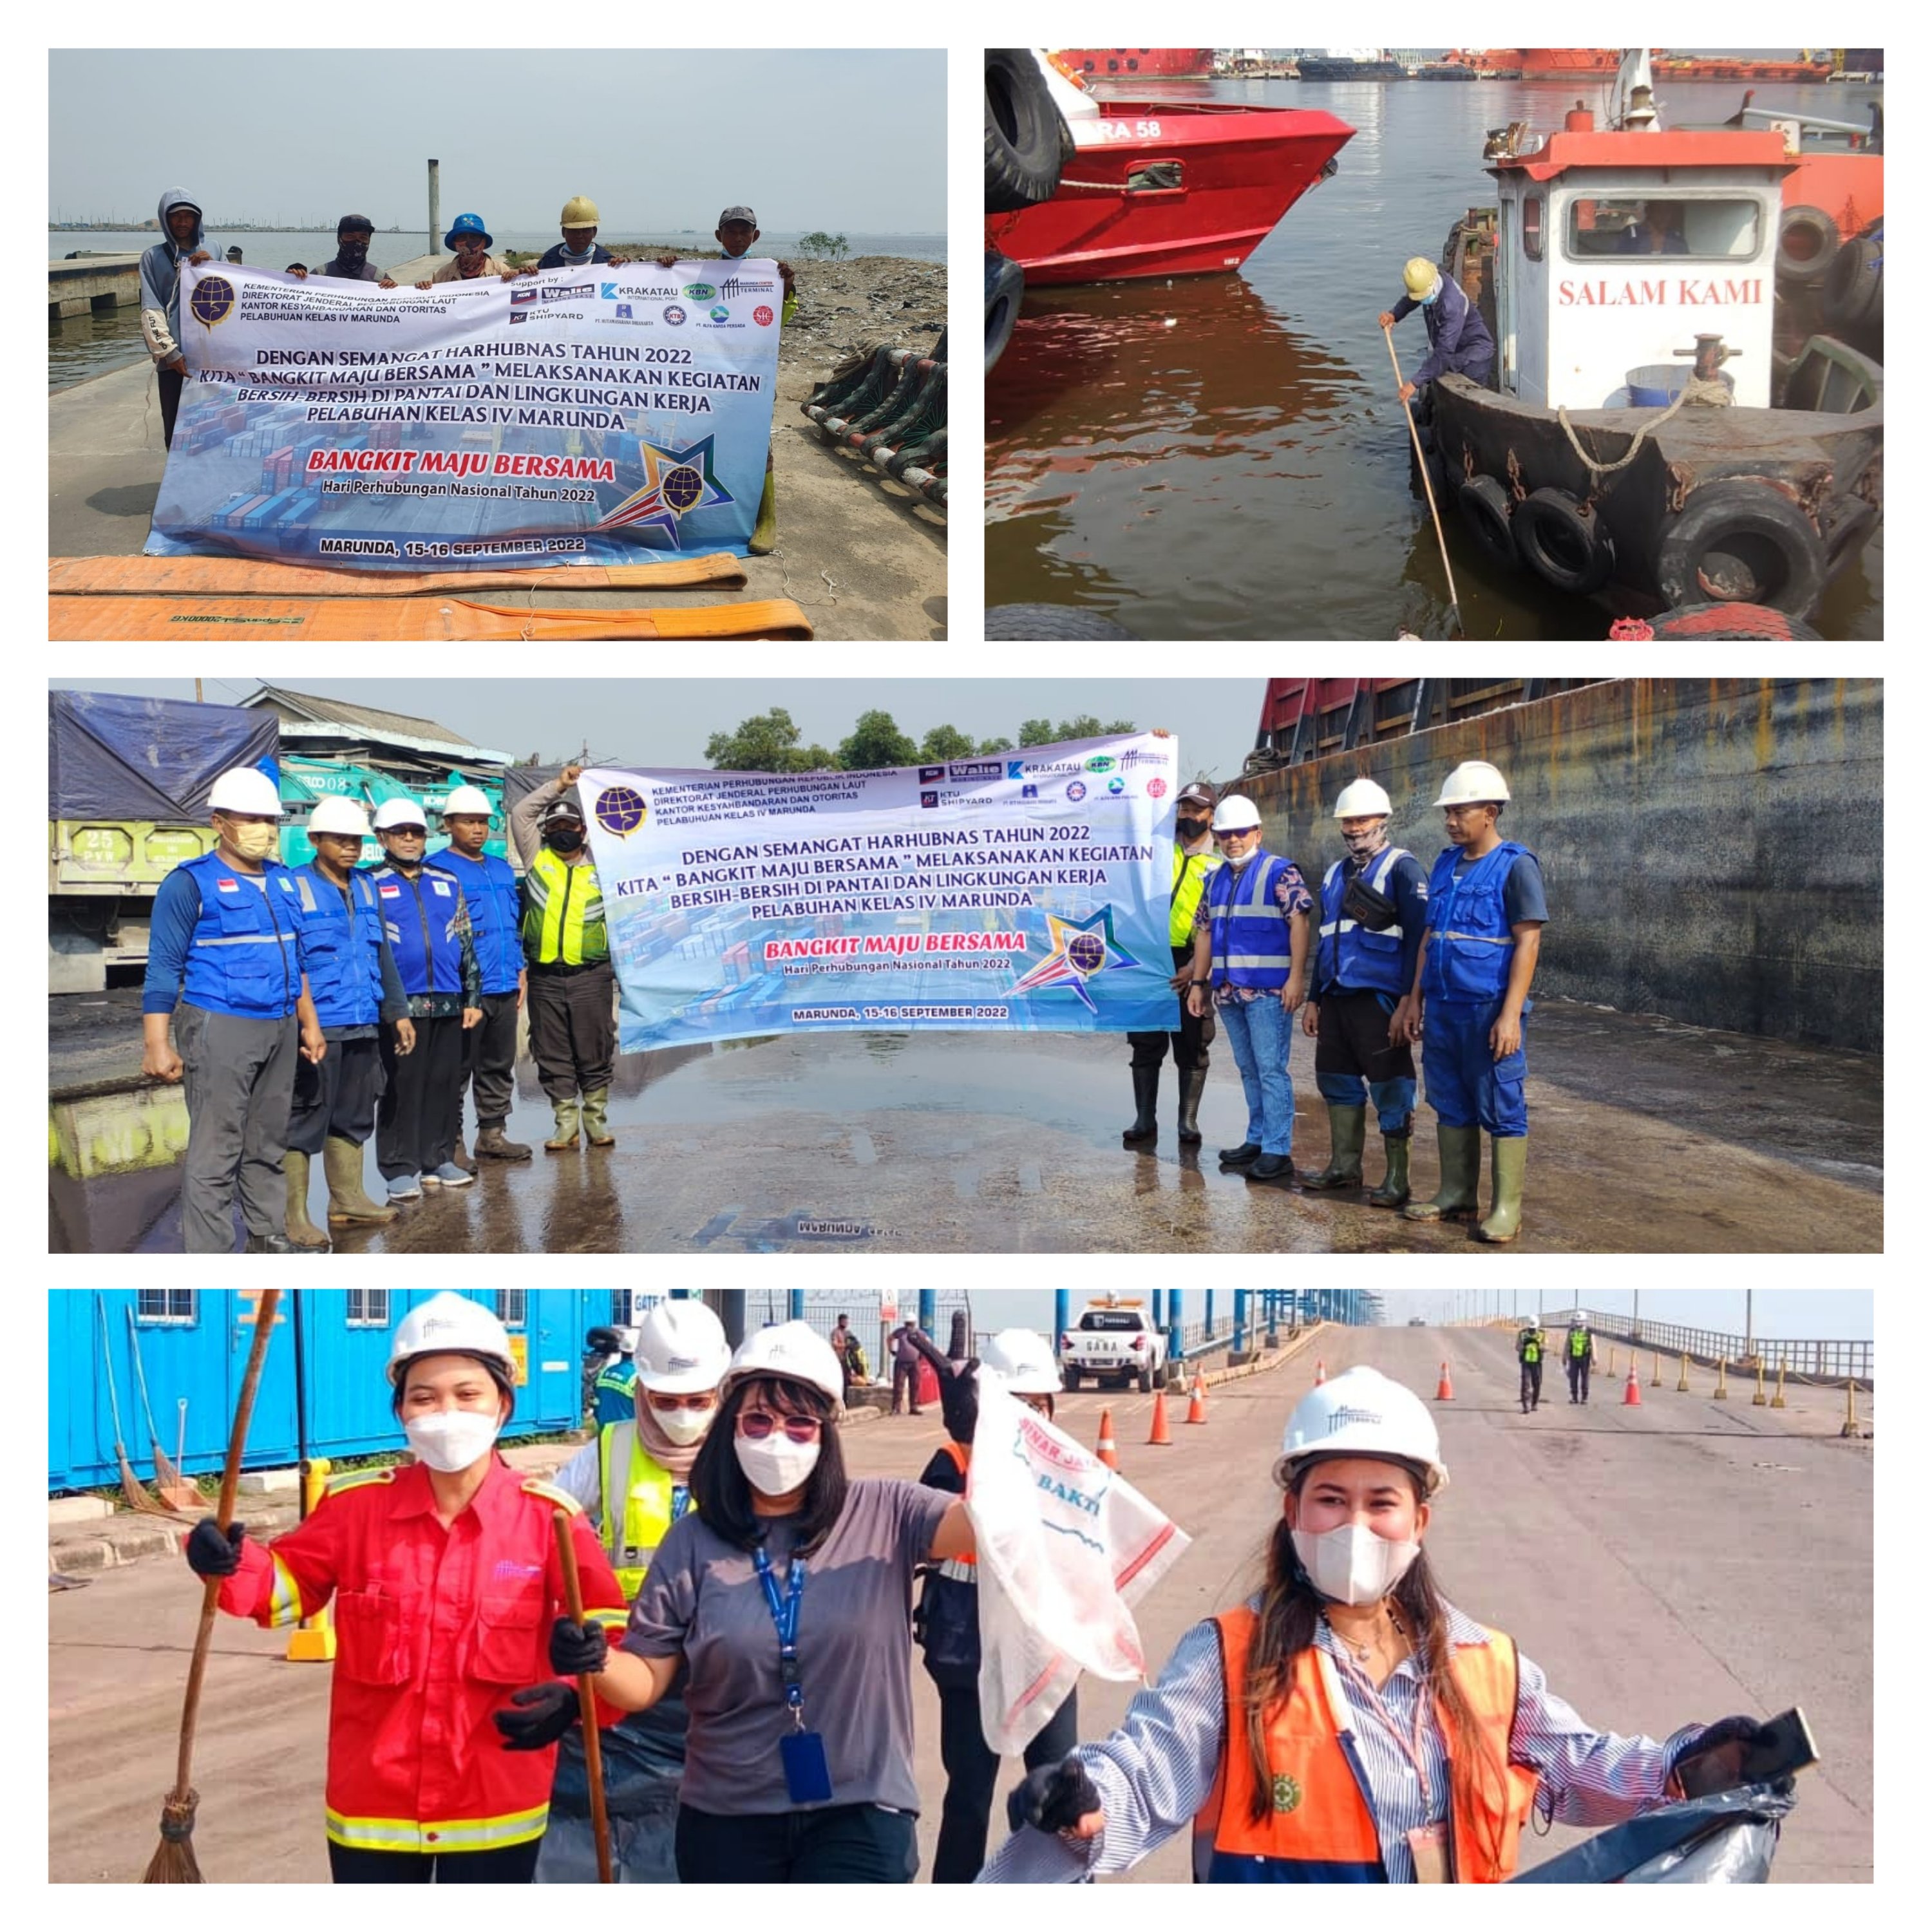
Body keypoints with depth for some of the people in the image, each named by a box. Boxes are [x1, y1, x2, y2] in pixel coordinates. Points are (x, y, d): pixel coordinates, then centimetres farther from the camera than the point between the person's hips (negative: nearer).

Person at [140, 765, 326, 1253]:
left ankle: (268, 1239, 25)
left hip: (280, 1030, 7)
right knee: (215, 1153, -4)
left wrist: (309, 1023, 19)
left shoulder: (283, 881, 13)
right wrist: (157, 1043, -15)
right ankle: (210, 1258, 2)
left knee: (268, 1145, 15)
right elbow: (164, 969, -10)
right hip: (219, 1029, -7)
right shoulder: (191, 883, -7)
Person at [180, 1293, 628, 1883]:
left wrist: (574, 1696, -22)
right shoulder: (356, 1504, -8)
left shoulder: (549, 1516, -11)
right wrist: (234, 1567, -15)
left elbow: (607, 1630, -4)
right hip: (371, 1803, 1)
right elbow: (291, 1583, 5)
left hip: (496, 1810, -1)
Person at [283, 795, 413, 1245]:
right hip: (316, 1027, -7)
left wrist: (398, 1012, 16)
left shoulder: (367, 888, 13)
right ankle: (294, 1217, 4)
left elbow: (383, 956, 19)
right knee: (304, 1122, -1)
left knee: (353, 1119, 16)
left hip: (363, 1026, 7)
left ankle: (348, 1200, 28)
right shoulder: (295, 888, -8)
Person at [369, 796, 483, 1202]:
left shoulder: (447, 883, 15)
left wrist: (473, 997, 10)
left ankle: (437, 1160, 18)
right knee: (401, 1086, -2)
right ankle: (401, 1168, 5)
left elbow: (466, 944, 16)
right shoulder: (371, 884, 3)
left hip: (448, 1002, 4)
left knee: (445, 1084, 8)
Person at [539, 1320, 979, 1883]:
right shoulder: (693, 1542, -2)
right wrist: (595, 1663, -22)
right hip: (725, 1819, 2)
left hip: (861, 1814, -2)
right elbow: (645, 1679, -1)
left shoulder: (885, 1516, -5)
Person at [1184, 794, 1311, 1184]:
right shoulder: (1215, 880, 15)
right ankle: (1257, 1140, 22)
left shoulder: (1279, 871, -5)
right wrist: (1199, 983, 14)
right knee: (1248, 1071, 14)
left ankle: (1277, 1151, -5)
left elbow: (1298, 922, -12)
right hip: (1228, 991, 7)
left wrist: (1296, 976, -19)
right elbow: (1204, 932, 19)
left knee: (1271, 1070, -7)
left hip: (1268, 990, -7)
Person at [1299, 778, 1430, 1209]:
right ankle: (1344, 1167, 24)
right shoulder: (1335, 874, 18)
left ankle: (1396, 1179, 5)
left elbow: (1417, 937, -12)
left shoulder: (1401, 868, -6)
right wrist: (1315, 999, 19)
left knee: (1390, 1086, -2)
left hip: (1379, 996, -8)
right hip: (1336, 996, 8)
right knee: (1337, 1079, 13)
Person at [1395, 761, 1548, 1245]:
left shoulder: (1516, 866, -8)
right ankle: (1456, 1196, 22)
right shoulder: (1446, 863, 13)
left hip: (1489, 1010, -7)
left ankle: (1507, 1209, 6)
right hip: (1443, 1007, 7)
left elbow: (1528, 942, -12)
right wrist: (1414, 1000, 14)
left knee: (1501, 1109, -1)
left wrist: (1510, 1015, -18)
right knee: (1451, 1105, 12)